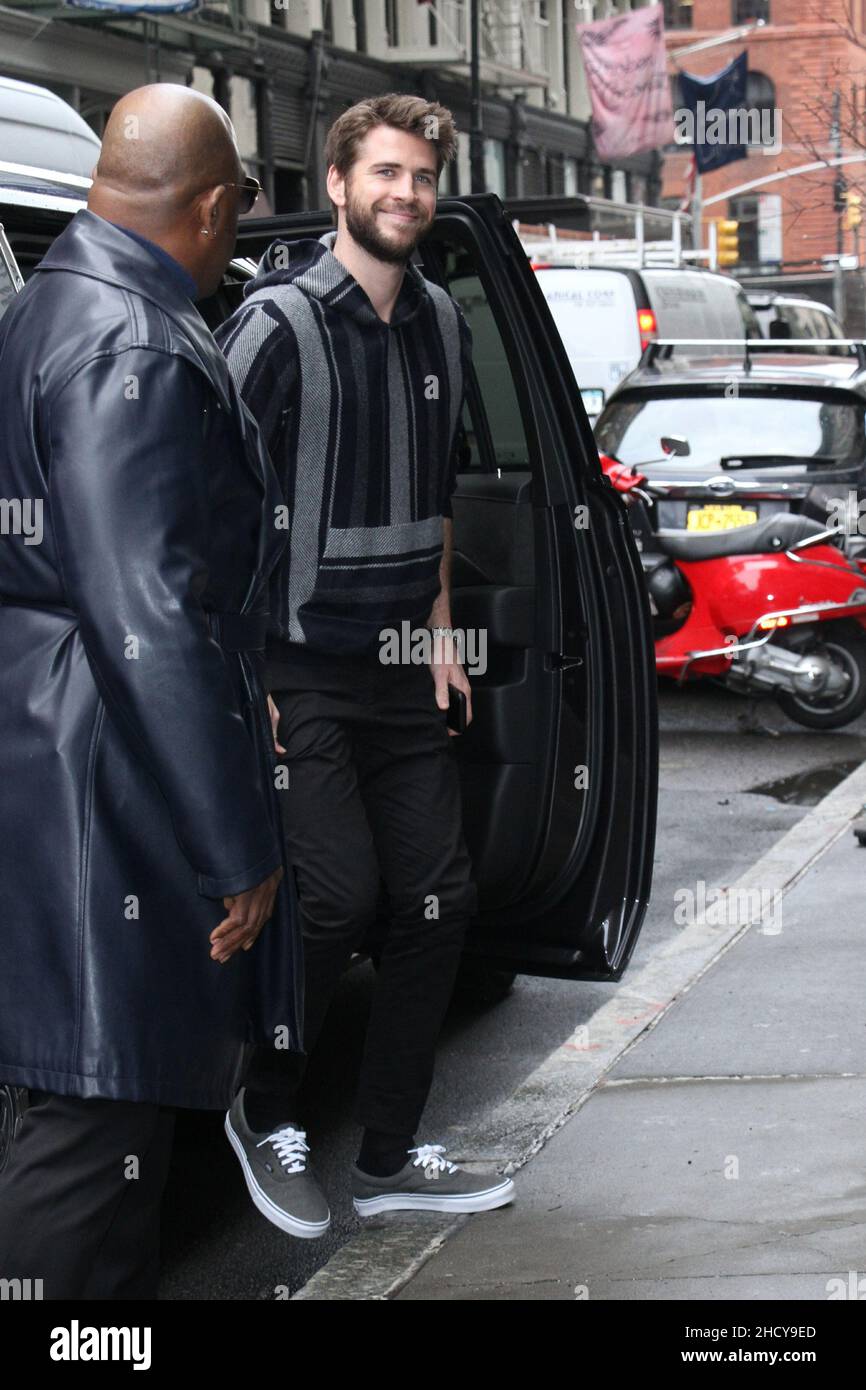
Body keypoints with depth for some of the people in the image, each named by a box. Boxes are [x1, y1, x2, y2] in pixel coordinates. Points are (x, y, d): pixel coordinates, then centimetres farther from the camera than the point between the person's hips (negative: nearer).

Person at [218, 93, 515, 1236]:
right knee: (338, 896, -14)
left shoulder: (441, 325, 10)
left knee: (439, 901, 5)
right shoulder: (280, 320, -12)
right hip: (297, 670, -7)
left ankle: (389, 1157, 19)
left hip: (402, 670, 7)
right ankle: (265, 1112, 13)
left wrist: (439, 625, 15)